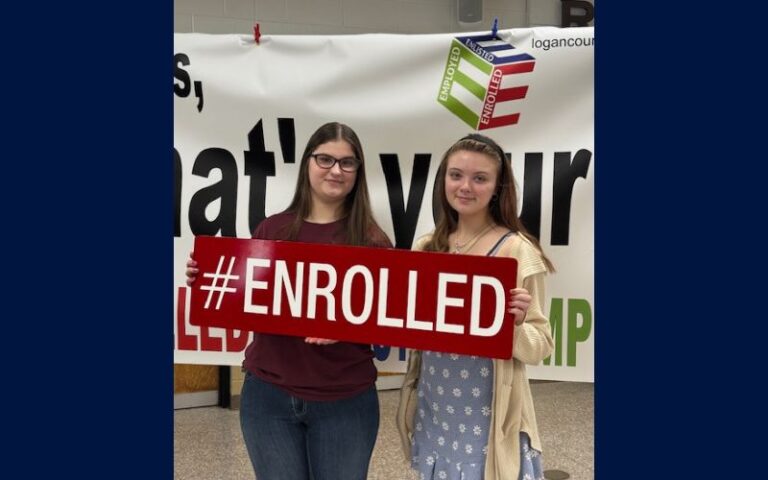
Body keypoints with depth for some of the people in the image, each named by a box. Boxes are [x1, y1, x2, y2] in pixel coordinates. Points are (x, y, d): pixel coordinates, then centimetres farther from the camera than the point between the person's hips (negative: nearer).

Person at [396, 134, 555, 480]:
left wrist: (515, 326, -28)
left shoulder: (517, 249, -11)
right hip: (432, 406, 5)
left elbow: (539, 347, -9)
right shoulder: (425, 248, 2)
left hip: (487, 412, -4)